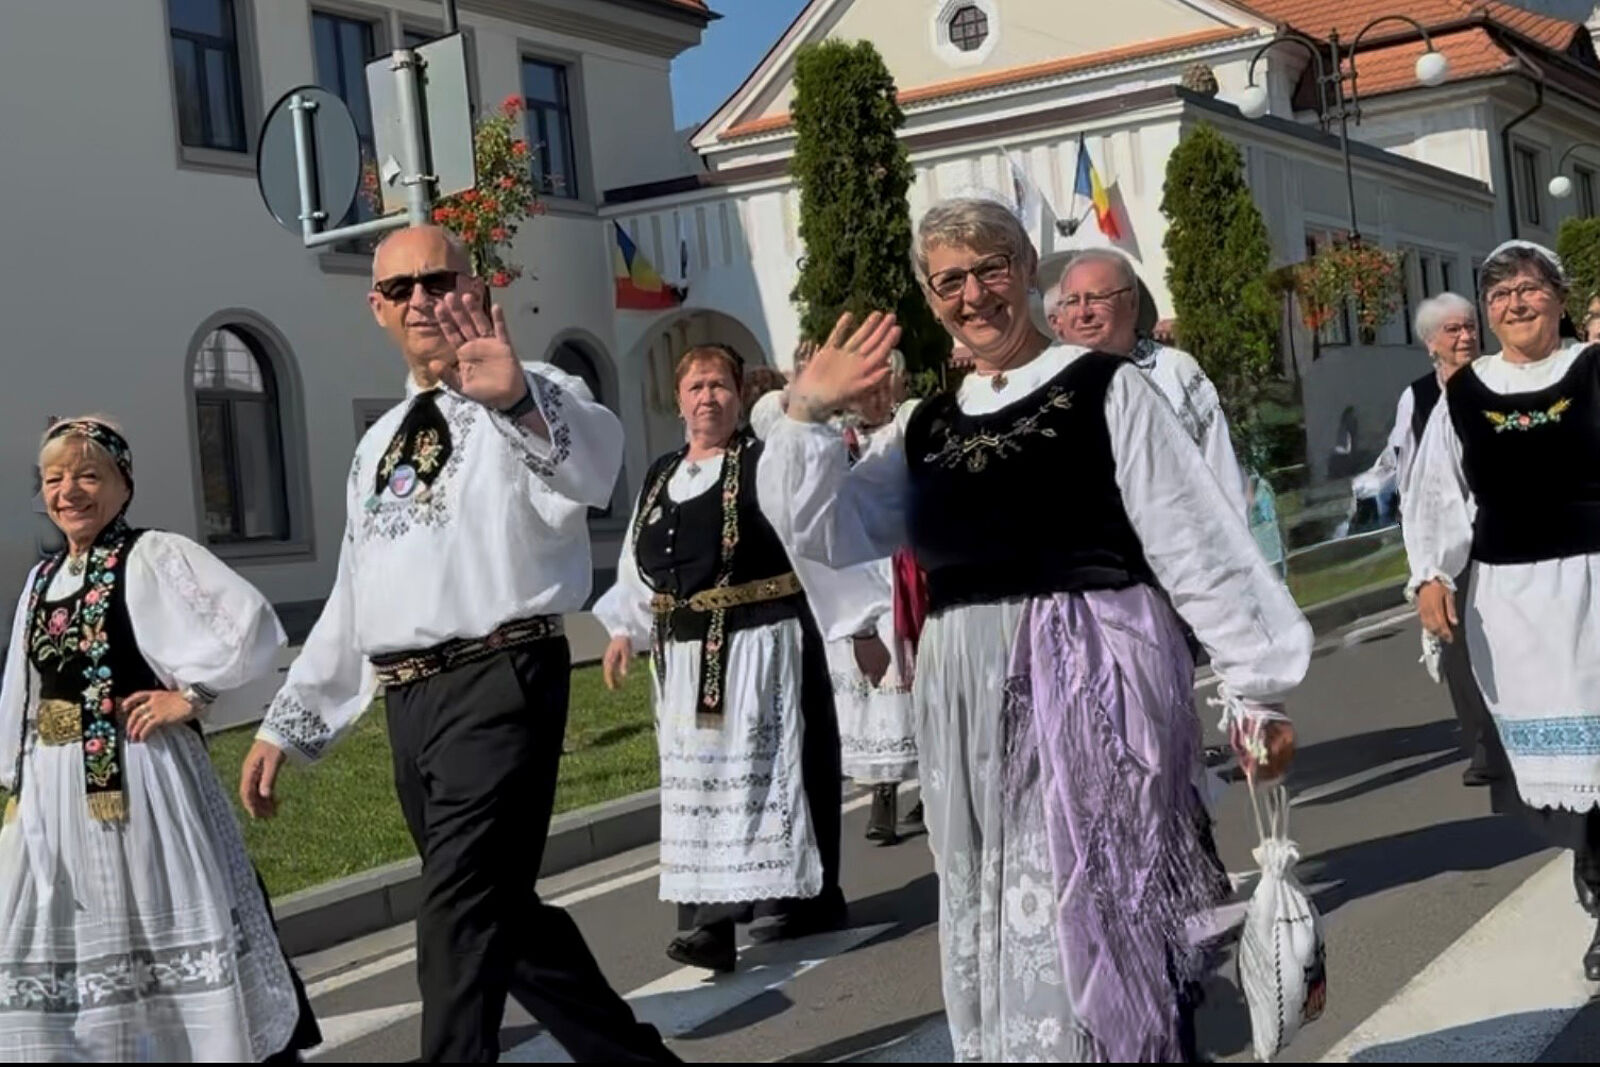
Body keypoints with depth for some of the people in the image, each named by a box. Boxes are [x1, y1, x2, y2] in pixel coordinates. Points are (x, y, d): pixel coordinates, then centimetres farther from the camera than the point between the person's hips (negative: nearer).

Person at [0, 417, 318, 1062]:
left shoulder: (152, 556, -8)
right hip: (53, 791, 7)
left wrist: (190, 697, -15)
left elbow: (250, 624, -20)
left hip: (137, 776, -7)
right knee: (65, 942, 11)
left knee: (161, 926, -1)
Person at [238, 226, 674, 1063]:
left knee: (461, 928, -12)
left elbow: (593, 461, -27)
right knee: (505, 917, 16)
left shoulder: (531, 399, -2)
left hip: (498, 687, -8)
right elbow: (351, 600, 23)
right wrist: (286, 722, 21)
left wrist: (515, 399, -47)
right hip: (408, 703, 8)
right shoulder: (379, 442, 20)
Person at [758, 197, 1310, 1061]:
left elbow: (1199, 545, -7)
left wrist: (1255, 685, -8)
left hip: (1092, 680, -5)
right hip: (971, 699, 6)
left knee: (1096, 917, -3)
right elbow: (822, 531, 9)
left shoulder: (1103, 389, -4)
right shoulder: (927, 428, 12)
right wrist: (807, 415, -2)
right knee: (1001, 932, 13)